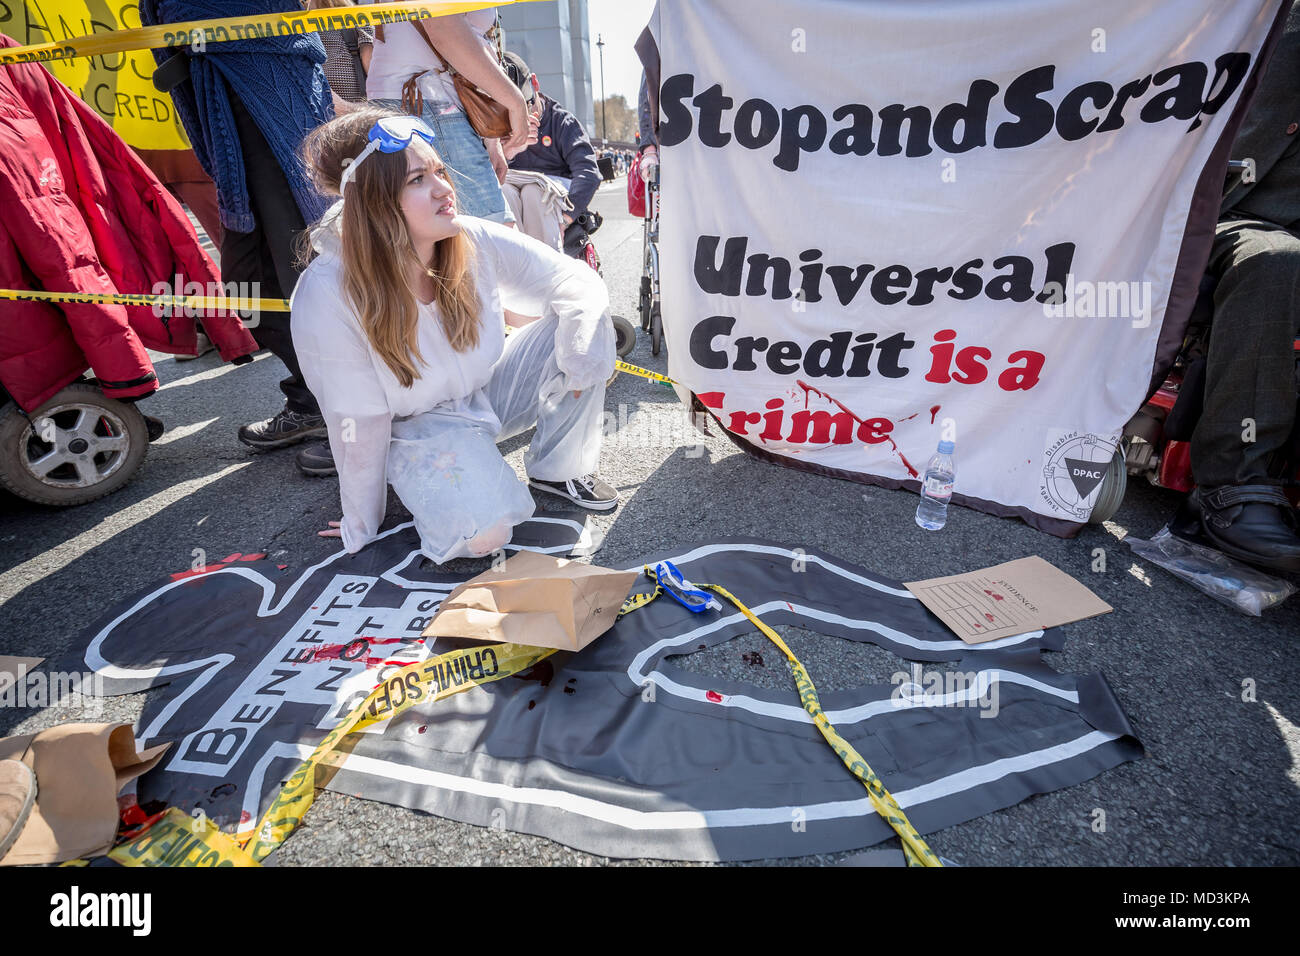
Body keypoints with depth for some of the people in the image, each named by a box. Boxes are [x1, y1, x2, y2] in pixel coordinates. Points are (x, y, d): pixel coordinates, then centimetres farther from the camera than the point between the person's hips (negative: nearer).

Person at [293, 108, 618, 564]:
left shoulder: (477, 243, -19)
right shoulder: (328, 296, -26)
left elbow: (580, 283, -10)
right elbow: (358, 424, -19)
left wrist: (577, 364, -27)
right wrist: (360, 526, -7)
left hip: (489, 390, 5)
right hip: (416, 426, -4)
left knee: (586, 316, -16)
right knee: (482, 532, -31)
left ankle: (558, 470, -1)